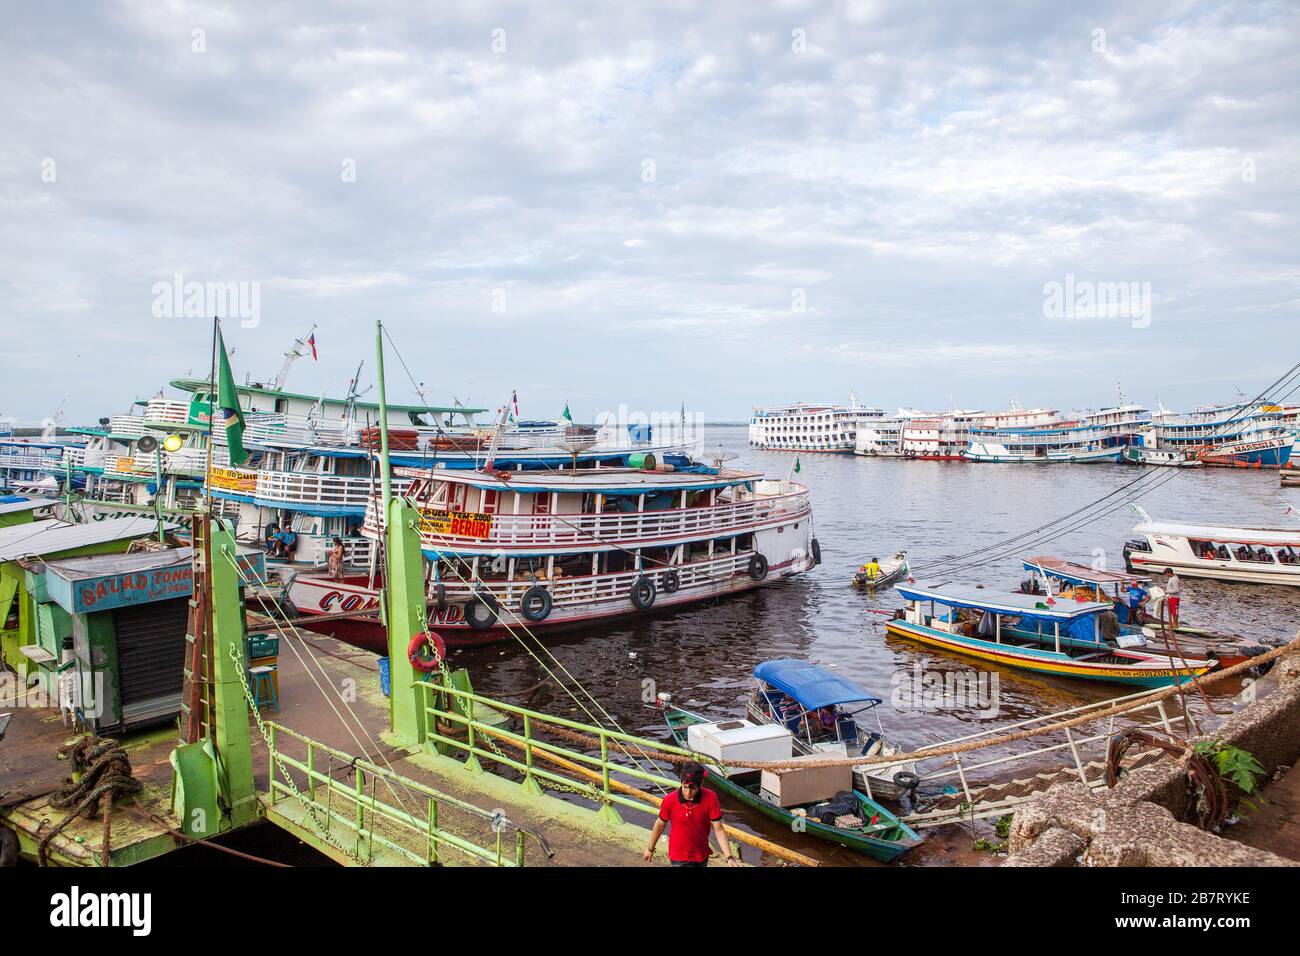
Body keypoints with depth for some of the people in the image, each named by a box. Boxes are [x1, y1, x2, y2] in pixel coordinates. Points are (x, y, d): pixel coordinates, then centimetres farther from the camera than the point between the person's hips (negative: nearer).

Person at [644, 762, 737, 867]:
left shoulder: (710, 798, -20)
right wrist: (650, 848, 10)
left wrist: (729, 857, -24)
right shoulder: (669, 800, -21)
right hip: (679, 859, -2)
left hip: (702, 857, 2)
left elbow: (718, 830, -14)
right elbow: (660, 824, -3)